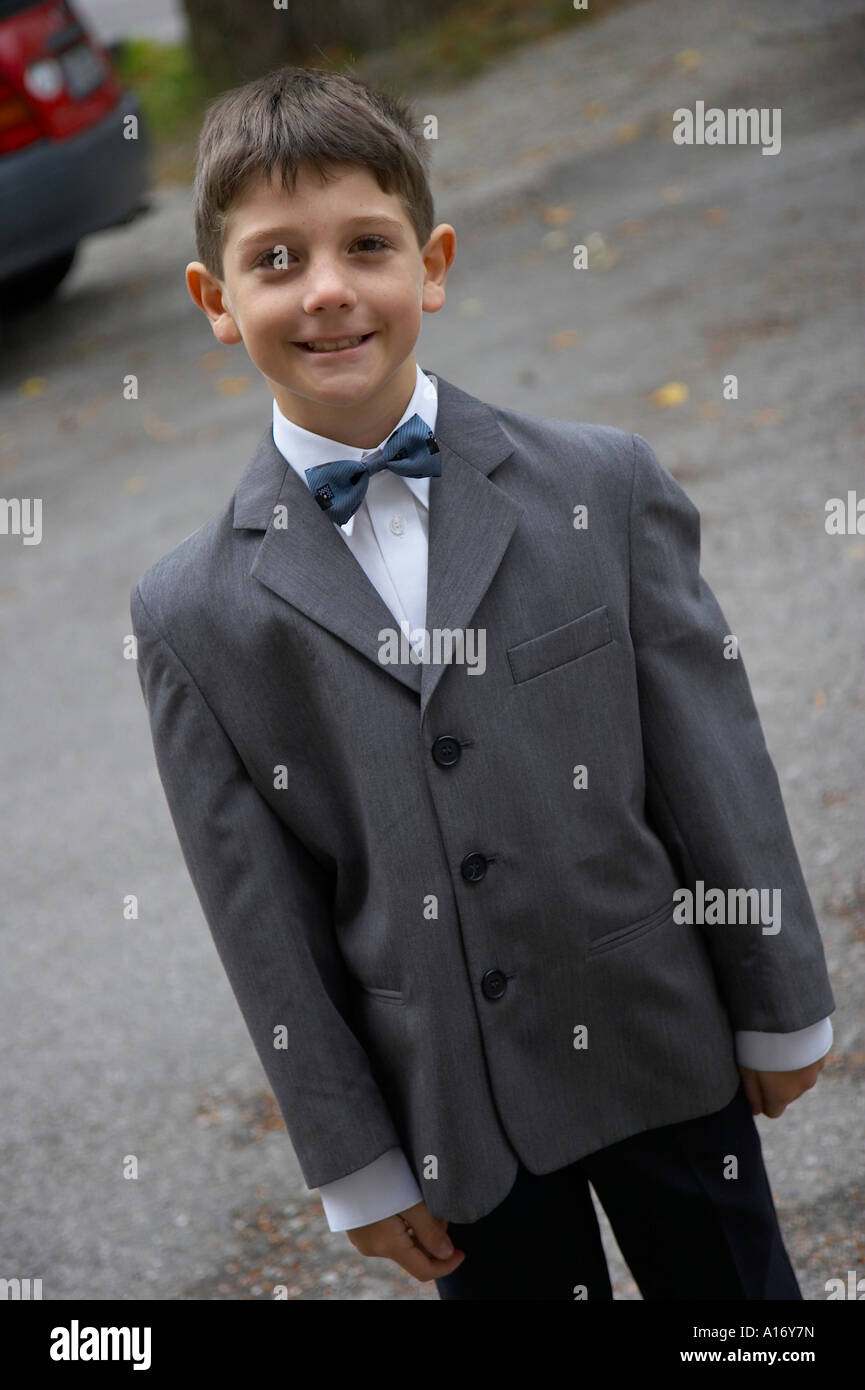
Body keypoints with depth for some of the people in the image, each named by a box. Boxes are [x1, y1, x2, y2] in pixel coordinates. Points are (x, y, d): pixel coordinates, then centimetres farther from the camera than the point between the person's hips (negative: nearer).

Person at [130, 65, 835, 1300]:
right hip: (454, 1113, 0)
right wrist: (352, 1163, -1)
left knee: (740, 1288, 18)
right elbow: (263, 920, -5)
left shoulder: (607, 488, -8)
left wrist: (782, 1010, 2)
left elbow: (717, 762, -3)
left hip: (666, 1052, 1)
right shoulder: (193, 615, -9)